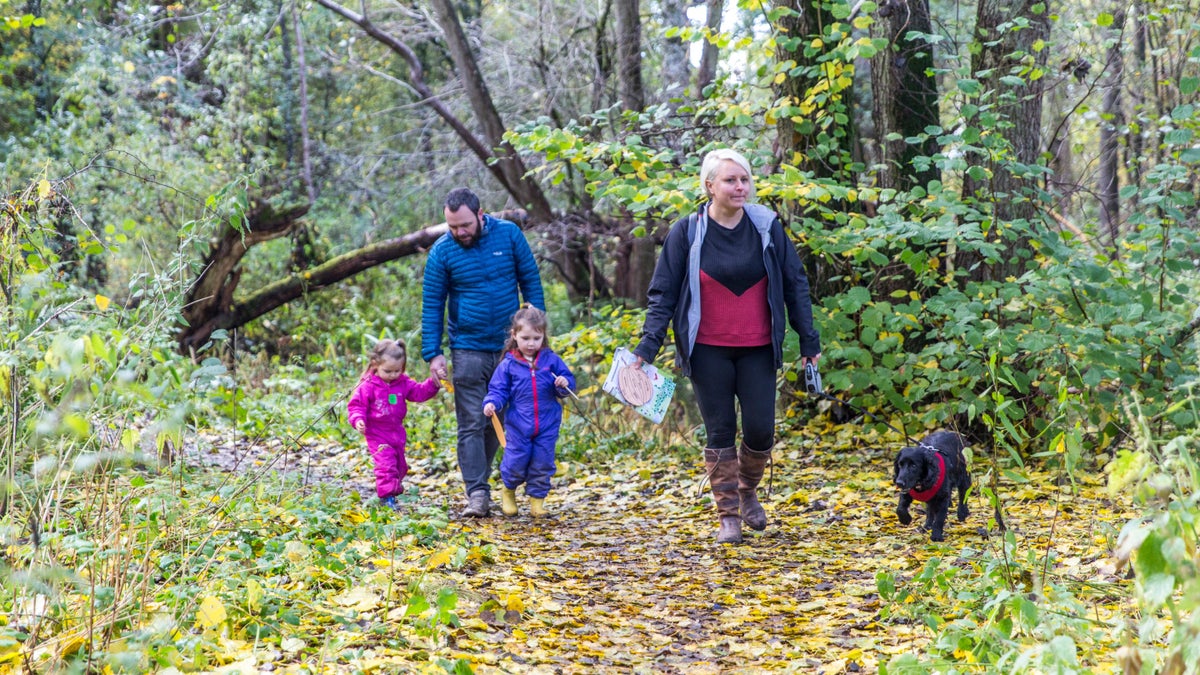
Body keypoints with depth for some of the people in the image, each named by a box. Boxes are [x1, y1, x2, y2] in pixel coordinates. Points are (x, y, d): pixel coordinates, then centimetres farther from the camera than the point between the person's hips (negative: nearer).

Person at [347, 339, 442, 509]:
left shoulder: (403, 383, 2)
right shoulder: (368, 386, -13)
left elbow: (419, 392, 1)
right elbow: (356, 405, -12)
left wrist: (433, 384, -14)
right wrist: (358, 419, -29)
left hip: (397, 433, 6)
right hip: (377, 435, -6)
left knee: (400, 465, 17)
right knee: (386, 464, -17)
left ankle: (394, 489, 37)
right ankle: (386, 496, -17)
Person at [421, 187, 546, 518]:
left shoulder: (509, 235, -5)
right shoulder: (441, 252, -7)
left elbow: (531, 282, 3)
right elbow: (432, 305, -2)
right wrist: (433, 354, -8)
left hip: (509, 345, 2)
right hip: (467, 349, -2)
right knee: (471, 424, -5)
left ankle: (478, 476, 25)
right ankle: (477, 494, -5)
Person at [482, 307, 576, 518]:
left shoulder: (552, 360, 2)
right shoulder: (508, 364, -1)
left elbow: (569, 382, 7)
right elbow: (498, 390, 0)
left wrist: (564, 384, -16)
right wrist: (491, 403, -19)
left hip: (547, 426, 1)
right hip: (518, 426, -1)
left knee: (542, 465, 5)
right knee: (516, 464, 1)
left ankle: (537, 499, 20)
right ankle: (508, 491, 29)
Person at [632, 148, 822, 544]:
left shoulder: (767, 226, -1)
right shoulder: (687, 233, -5)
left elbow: (795, 284, 7)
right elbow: (663, 295, -2)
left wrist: (809, 340, 6)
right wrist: (647, 348, -12)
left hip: (758, 350, 1)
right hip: (708, 351, -1)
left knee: (760, 430, 1)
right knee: (720, 433, 3)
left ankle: (748, 491, 29)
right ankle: (728, 516, 14)